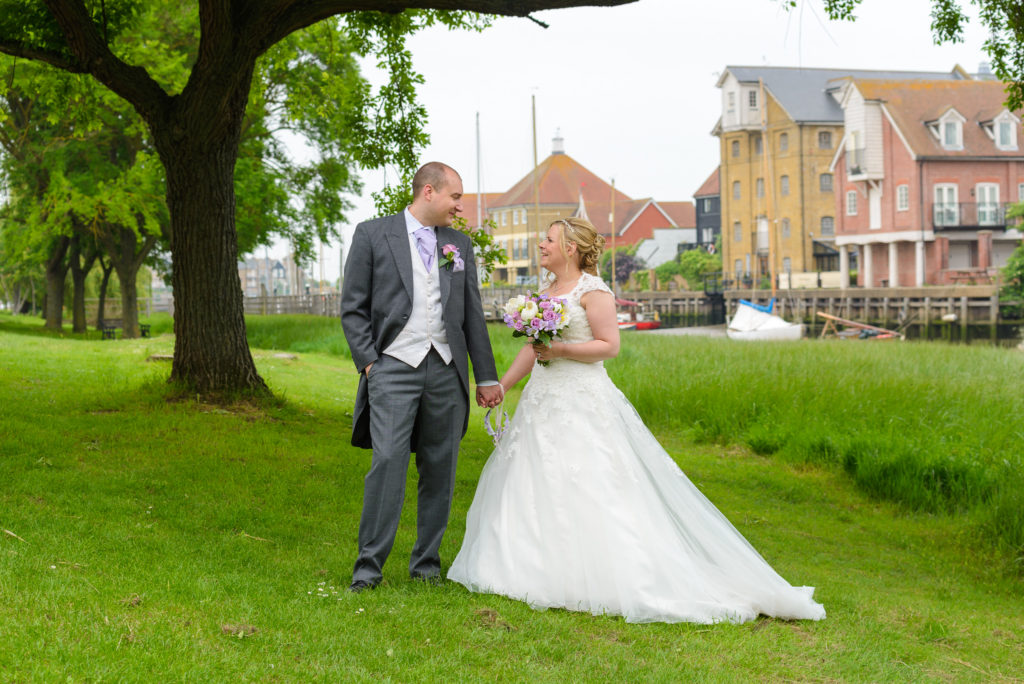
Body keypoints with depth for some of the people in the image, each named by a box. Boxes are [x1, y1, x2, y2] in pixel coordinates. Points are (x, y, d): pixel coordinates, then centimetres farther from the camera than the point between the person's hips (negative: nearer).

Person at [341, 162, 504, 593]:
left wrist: (486, 377, 12)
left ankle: (426, 560, 16)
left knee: (439, 470, 5)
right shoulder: (372, 235, 3)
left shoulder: (460, 244, 15)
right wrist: (368, 362, -7)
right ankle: (370, 564, -5)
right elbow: (353, 308, 2)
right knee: (387, 463, -13)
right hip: (394, 368, -4)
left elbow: (472, 315, 16)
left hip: (446, 371, 4)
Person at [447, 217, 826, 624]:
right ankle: (543, 569, 15)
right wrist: (501, 385, 15)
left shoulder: (592, 291, -9)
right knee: (534, 489, 7)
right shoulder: (547, 291, 16)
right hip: (543, 403, 9)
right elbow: (532, 348, 20)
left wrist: (561, 350, -20)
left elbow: (609, 346, -13)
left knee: (588, 494, -10)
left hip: (582, 406, -9)